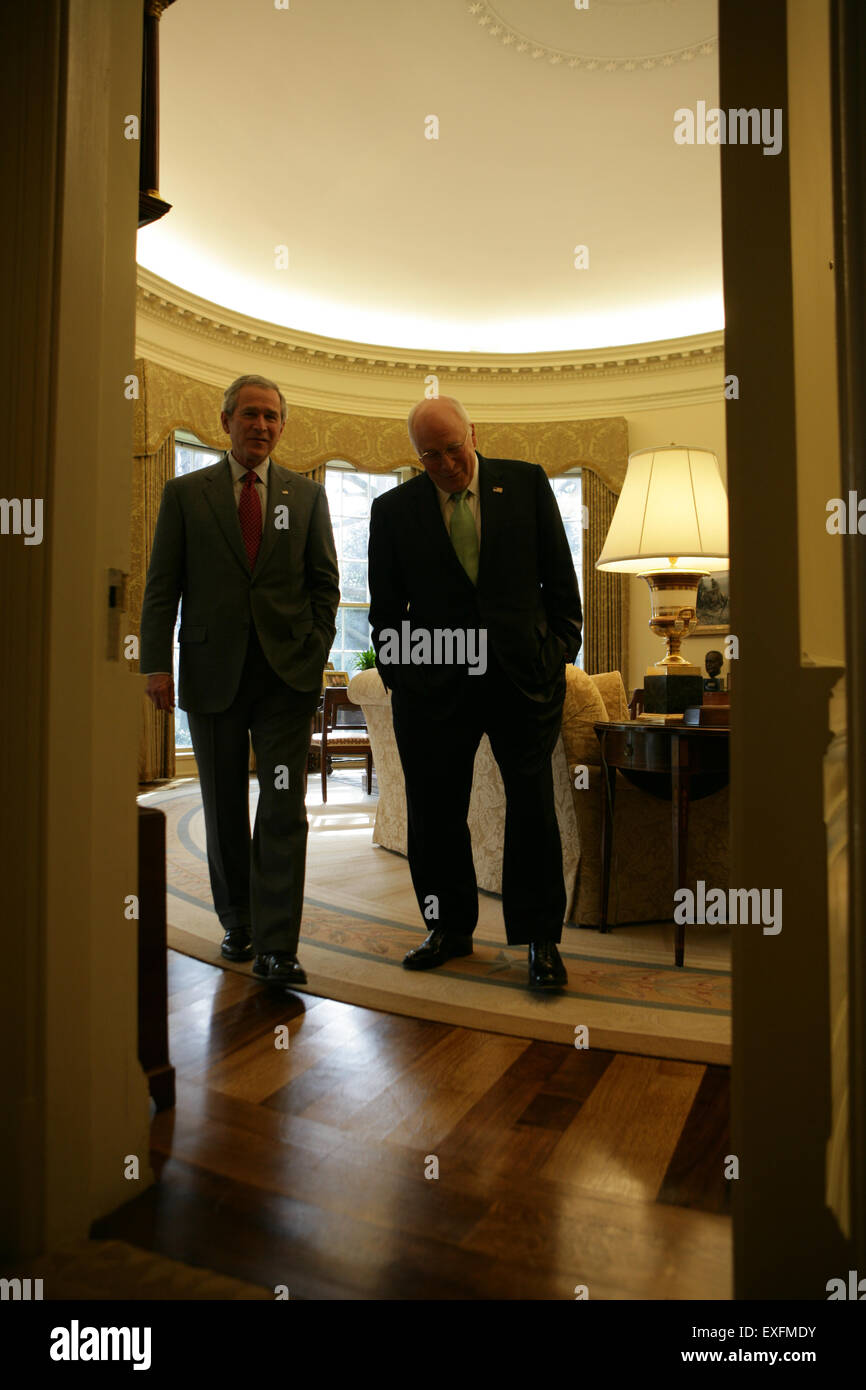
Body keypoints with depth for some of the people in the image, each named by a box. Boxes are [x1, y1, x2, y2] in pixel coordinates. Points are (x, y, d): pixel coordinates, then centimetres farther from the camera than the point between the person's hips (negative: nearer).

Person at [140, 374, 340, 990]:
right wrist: (157, 663, -5)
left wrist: (317, 652, -1)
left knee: (284, 811, -5)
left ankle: (276, 947, -1)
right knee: (225, 809, 10)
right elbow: (162, 586, 4)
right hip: (212, 673, 1)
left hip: (287, 674, 0)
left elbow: (325, 581, 11)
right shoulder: (185, 493, 8)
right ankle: (237, 924, 26)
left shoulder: (307, 495, 11)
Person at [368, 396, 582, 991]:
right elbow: (386, 606, 10)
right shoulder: (393, 508, 6)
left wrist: (561, 647, 3)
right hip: (434, 681, 1)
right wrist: (398, 673, 3)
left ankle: (541, 940, 16)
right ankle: (450, 928, 26)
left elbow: (559, 574, 8)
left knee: (533, 809, 1)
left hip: (523, 673, -1)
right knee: (434, 813, 7)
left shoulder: (527, 483, 6)